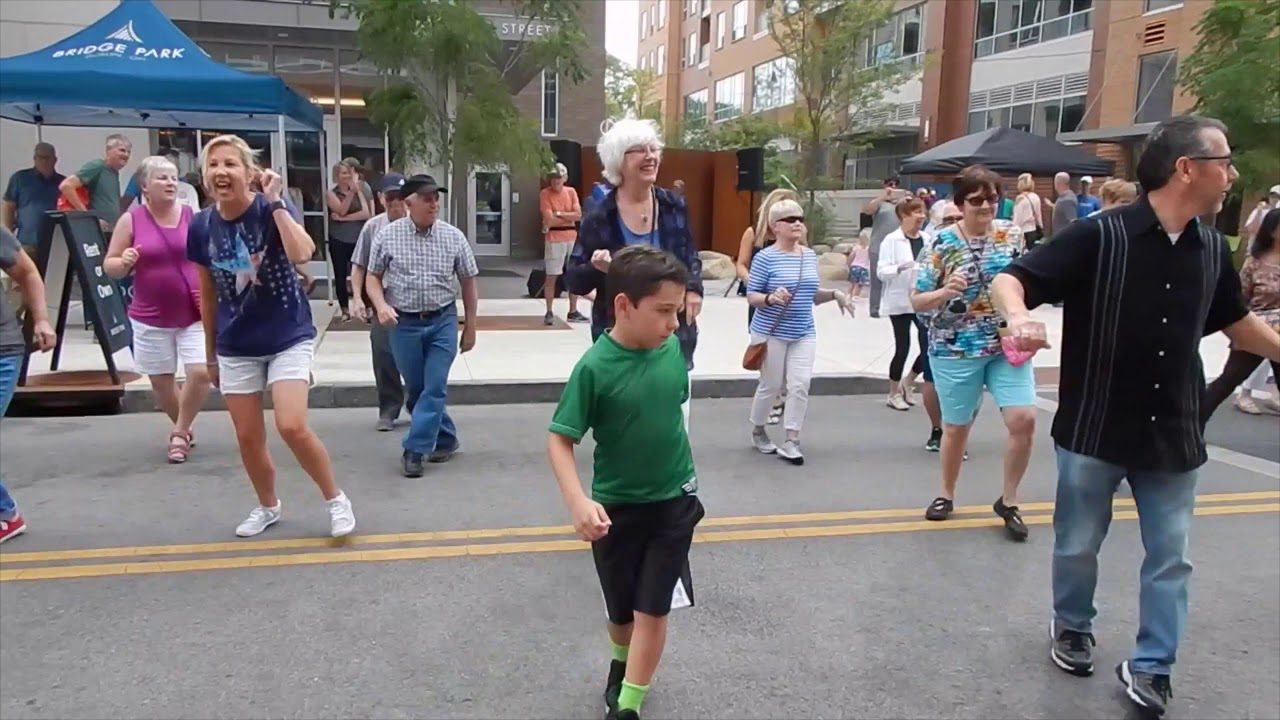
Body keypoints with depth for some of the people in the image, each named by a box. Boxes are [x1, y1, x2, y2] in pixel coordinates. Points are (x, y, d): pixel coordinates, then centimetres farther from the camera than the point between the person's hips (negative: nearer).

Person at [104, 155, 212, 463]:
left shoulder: (192, 216, -2)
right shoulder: (131, 220, -2)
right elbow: (110, 265, 2)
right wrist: (124, 262, -19)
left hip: (194, 314, -1)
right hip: (151, 317, 1)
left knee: (201, 373, -13)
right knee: (160, 380, 10)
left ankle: (179, 432, 9)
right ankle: (183, 428, 35)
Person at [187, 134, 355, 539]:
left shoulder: (272, 209, -14)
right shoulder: (202, 226, -3)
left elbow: (301, 253, -36)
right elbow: (208, 295, 8)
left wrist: (275, 203, -30)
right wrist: (210, 354, 13)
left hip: (289, 337, -4)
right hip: (236, 347, 4)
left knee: (292, 427, -16)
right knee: (248, 437, 9)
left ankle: (337, 500, 6)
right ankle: (267, 506, 34)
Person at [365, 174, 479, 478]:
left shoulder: (454, 237, -2)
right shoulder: (387, 236, -3)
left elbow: (468, 282, 5)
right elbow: (373, 276, 6)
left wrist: (470, 327, 6)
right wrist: (381, 305, -14)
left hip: (443, 321, 0)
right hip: (404, 324, 1)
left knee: (435, 388, -6)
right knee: (415, 390, 9)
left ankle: (414, 449, 3)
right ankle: (446, 439, 27)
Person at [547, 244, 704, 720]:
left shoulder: (673, 348, -9)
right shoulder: (594, 367, -22)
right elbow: (559, 439, -18)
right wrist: (577, 500, -32)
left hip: (674, 501, 2)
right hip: (614, 507, -2)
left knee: (653, 609, 0)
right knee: (621, 611, 17)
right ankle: (622, 664, 49)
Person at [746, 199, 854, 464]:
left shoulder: (810, 256, 8)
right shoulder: (765, 257, -12)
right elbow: (751, 296, -10)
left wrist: (834, 294, 1)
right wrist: (770, 298, -29)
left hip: (804, 334, 5)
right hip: (771, 333, -5)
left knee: (801, 385, -2)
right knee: (771, 385, 6)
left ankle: (791, 442, 6)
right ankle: (758, 432, 30)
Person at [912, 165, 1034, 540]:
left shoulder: (1011, 235, 1)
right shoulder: (943, 243, -9)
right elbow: (917, 301, -8)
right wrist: (944, 292, -28)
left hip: (1007, 345, 3)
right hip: (956, 351, -3)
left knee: (1024, 419, -8)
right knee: (956, 426, 9)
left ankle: (1008, 501, 13)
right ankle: (946, 495, 33)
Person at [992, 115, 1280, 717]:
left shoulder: (1212, 249, 3)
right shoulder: (1100, 236, -15)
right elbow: (1009, 279, -18)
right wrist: (1019, 317, -39)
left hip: (1172, 435, 5)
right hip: (1094, 430, -4)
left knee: (1170, 557, 11)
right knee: (1077, 544, 14)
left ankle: (1150, 666, 28)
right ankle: (1072, 626, 40)